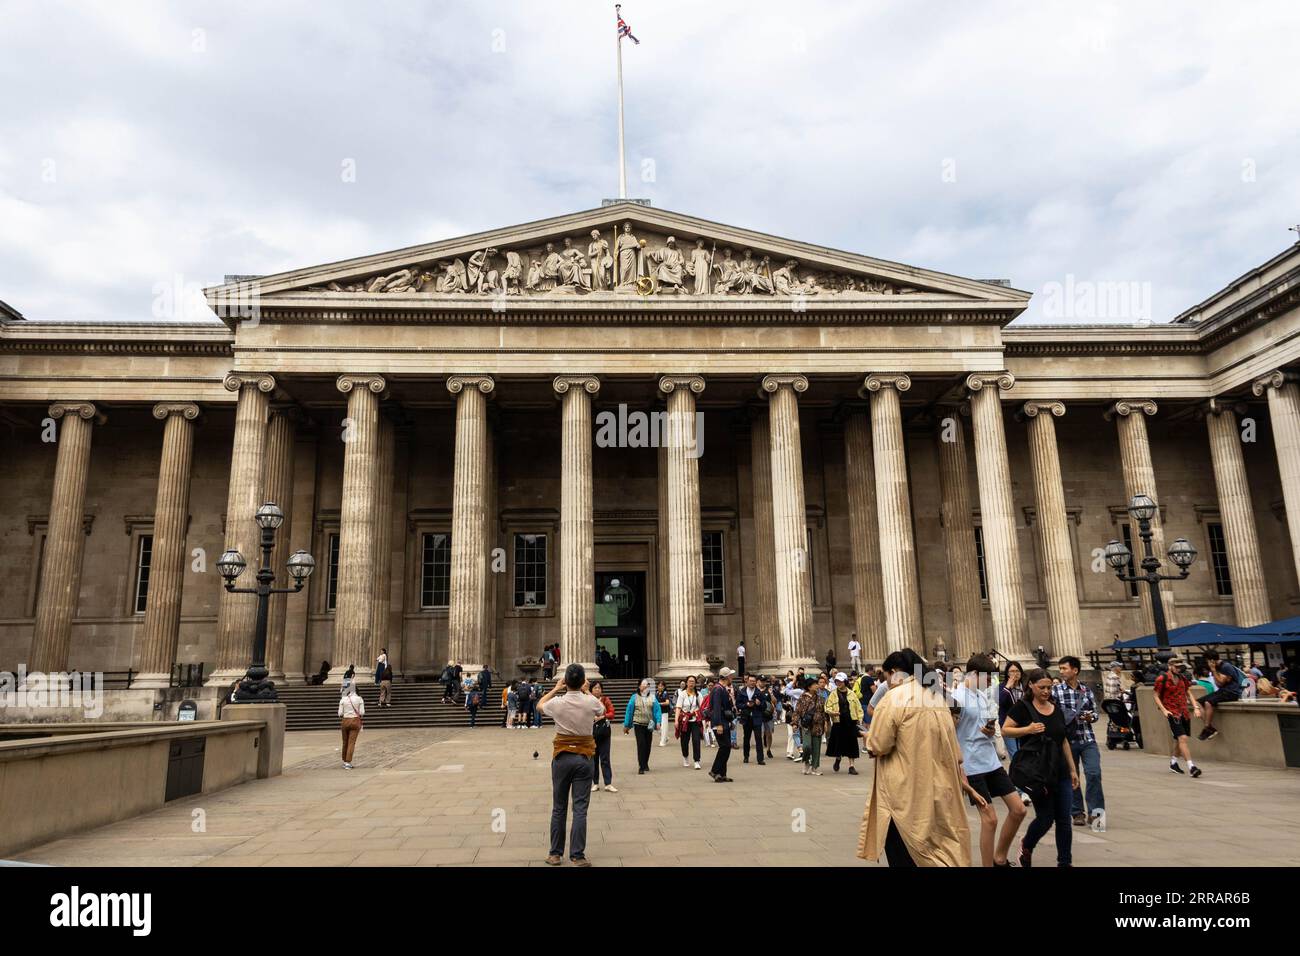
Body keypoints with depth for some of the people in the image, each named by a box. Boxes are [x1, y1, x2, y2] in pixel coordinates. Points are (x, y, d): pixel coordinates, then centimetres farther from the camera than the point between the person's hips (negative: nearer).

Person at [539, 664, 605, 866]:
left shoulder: (557, 703, -9)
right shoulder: (591, 702, -9)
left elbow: (539, 705, 15)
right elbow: (602, 710, 17)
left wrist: (556, 688, 19)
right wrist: (586, 691, 20)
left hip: (561, 757, 1)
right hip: (584, 758, 0)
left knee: (558, 808, 11)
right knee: (580, 809, 3)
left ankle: (555, 854, 19)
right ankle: (577, 856, 3)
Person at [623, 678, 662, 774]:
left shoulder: (652, 697, 3)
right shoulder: (634, 697, 0)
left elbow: (657, 710, -2)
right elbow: (629, 711, 2)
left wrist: (658, 722, -15)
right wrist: (626, 725, 3)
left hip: (649, 725, 2)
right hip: (638, 724, -2)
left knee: (648, 745, 10)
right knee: (641, 744, -10)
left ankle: (645, 764, 30)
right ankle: (641, 767, -5)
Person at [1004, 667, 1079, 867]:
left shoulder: (1056, 709, 10)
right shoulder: (1023, 707, -6)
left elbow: (1064, 741, 17)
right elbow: (1005, 731, -6)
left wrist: (1073, 769, 16)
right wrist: (1028, 729, -20)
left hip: (1060, 771, 5)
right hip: (1037, 772, -5)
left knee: (1064, 819, 5)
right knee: (1045, 817, -1)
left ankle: (1065, 861, 17)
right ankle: (1026, 847, 26)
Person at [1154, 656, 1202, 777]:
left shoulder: (1183, 678, 11)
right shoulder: (1162, 679, -8)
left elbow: (1188, 693, 19)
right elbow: (1156, 696, -4)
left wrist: (1196, 707, 6)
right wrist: (1164, 710, -13)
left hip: (1184, 712, 7)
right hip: (1172, 713, -6)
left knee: (1178, 740, 14)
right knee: (1182, 738, -16)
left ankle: (1173, 763, 31)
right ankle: (1191, 767, -20)